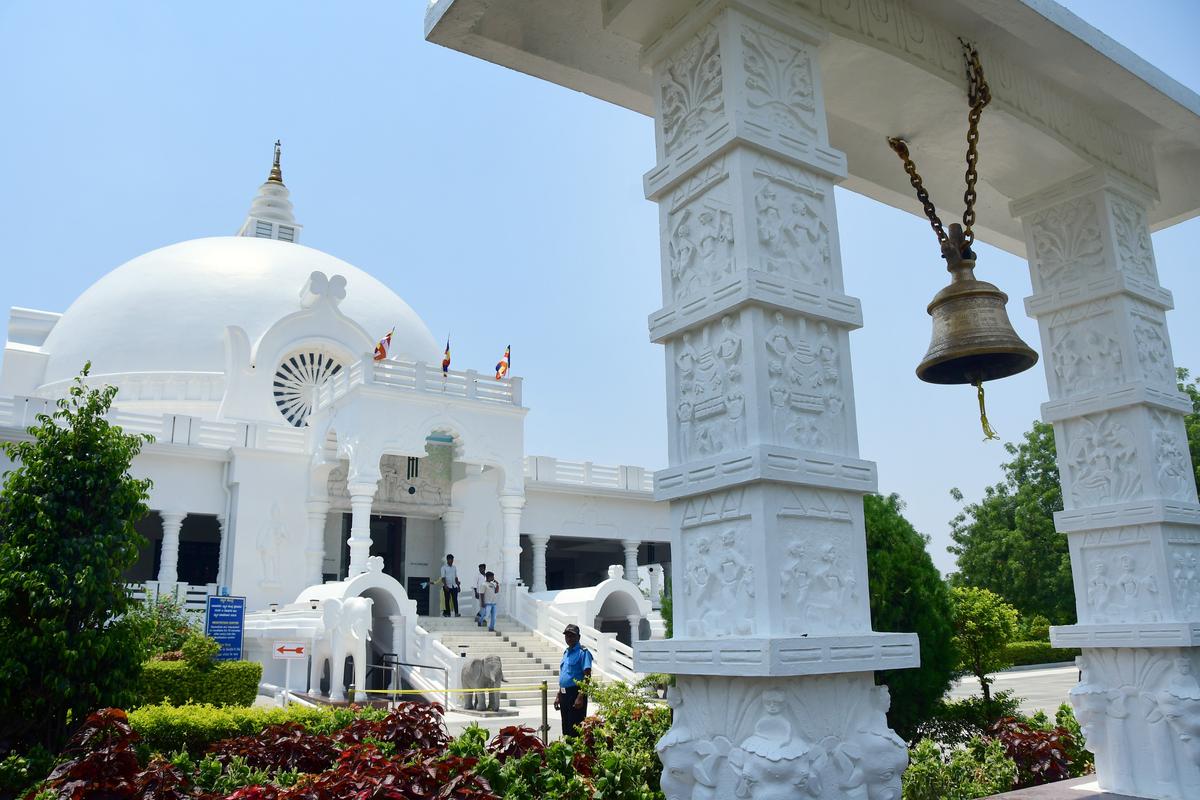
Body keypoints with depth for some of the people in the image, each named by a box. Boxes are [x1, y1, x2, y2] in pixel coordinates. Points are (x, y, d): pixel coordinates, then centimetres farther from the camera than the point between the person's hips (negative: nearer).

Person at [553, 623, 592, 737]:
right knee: (566, 728, 13)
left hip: (576, 694, -9)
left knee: (576, 728, -8)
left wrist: (580, 697, -23)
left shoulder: (583, 652, -10)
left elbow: (587, 676, -17)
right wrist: (558, 696, 21)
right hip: (565, 694, 9)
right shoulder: (566, 653, 17)